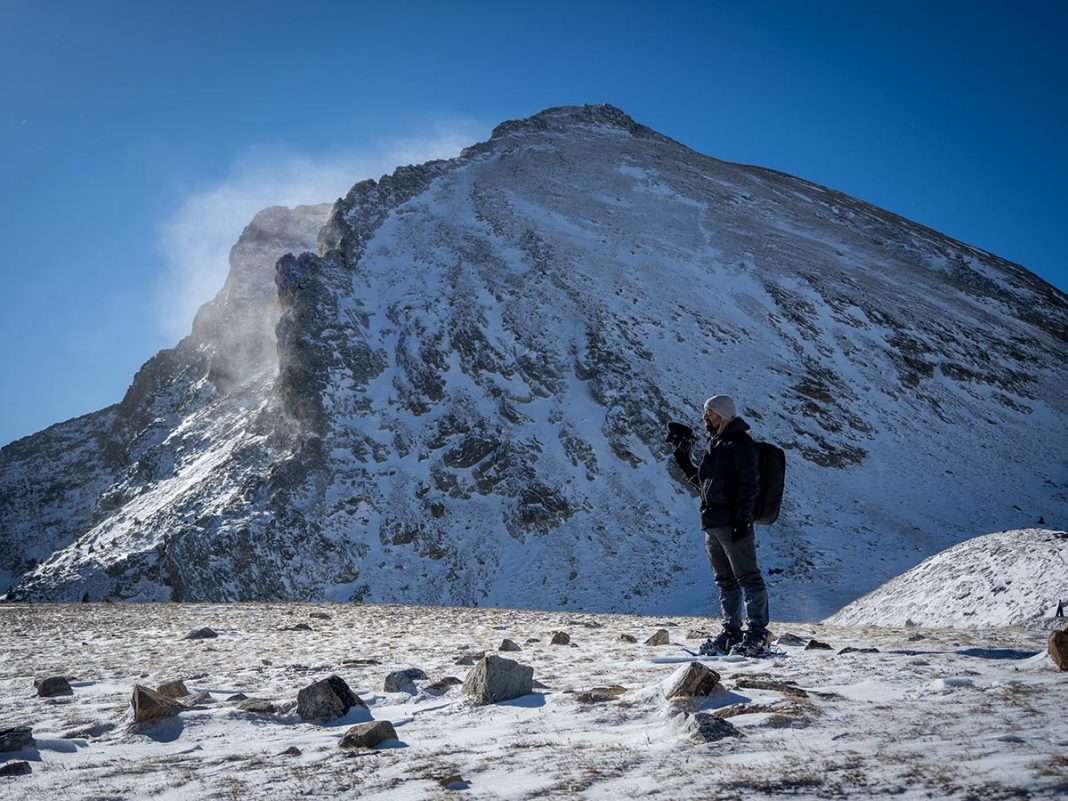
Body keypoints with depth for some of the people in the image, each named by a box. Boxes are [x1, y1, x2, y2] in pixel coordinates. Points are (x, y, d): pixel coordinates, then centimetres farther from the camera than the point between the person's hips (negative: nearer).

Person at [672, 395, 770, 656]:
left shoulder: (740, 441, -7)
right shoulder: (714, 443, 21)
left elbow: (749, 483, -14)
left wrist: (742, 518, -20)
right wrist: (685, 464, 13)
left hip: (732, 523, -9)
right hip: (712, 524, 10)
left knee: (748, 577, -7)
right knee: (725, 582, 12)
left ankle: (757, 635, -6)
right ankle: (731, 633, 18)